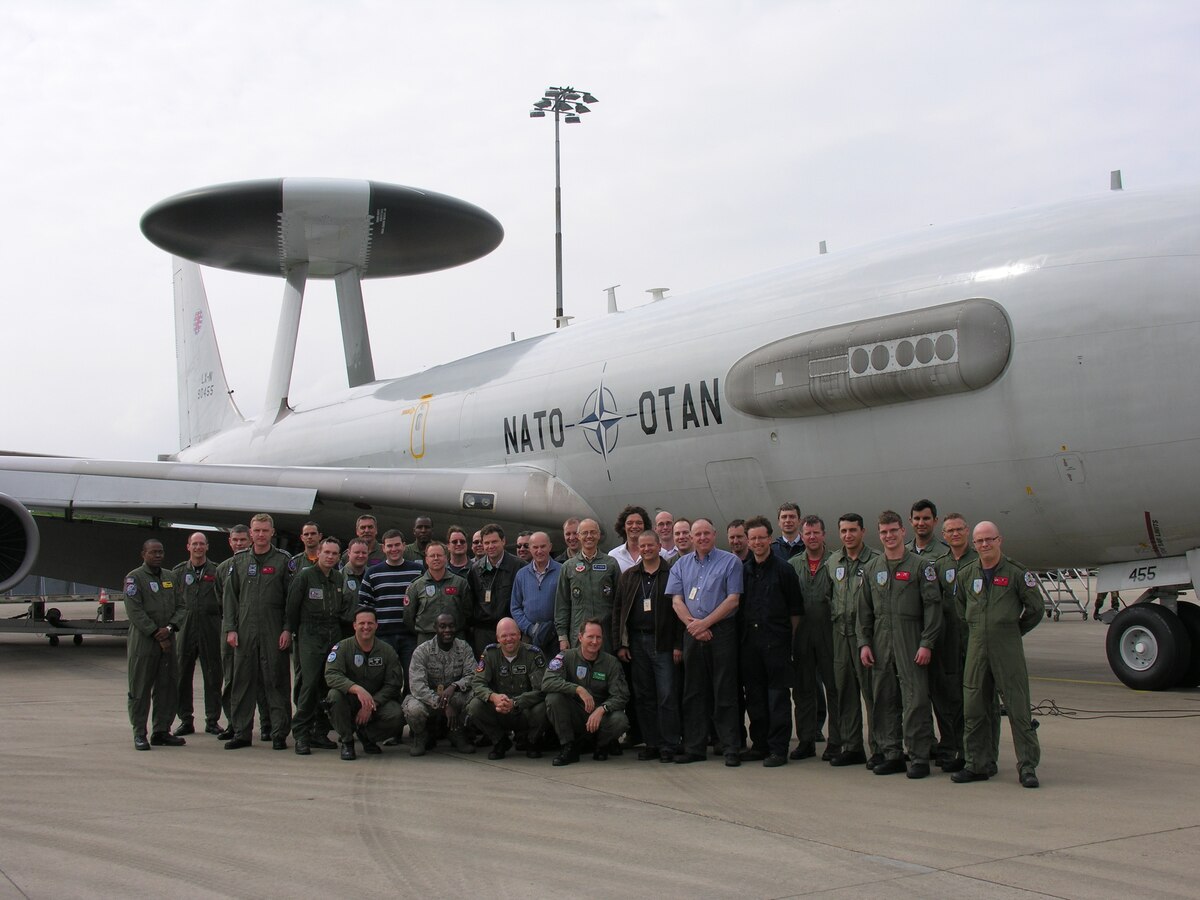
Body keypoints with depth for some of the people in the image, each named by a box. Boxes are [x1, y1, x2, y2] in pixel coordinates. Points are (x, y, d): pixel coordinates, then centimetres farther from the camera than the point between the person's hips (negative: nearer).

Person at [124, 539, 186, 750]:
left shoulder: (170, 578, 15)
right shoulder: (134, 578, -3)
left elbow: (181, 607, 11)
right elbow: (135, 612, -11)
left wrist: (170, 628, -8)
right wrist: (157, 636, -13)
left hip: (167, 640, 6)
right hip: (143, 643, -6)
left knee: (168, 688, 6)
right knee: (140, 690, -1)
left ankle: (161, 731, 15)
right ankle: (139, 734, 5)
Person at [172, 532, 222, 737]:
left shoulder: (217, 571, 6)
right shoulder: (178, 572, 10)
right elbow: (171, 600, 10)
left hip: (210, 628, -1)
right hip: (185, 627, 1)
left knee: (213, 676, 2)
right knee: (182, 675, 3)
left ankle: (212, 720, 10)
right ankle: (186, 720, 12)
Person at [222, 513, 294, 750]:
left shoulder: (283, 560, 2)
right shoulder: (239, 561, 11)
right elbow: (230, 597, 11)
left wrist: (287, 629, -7)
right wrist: (230, 628, 2)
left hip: (274, 633, -3)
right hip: (244, 632, 3)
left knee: (277, 682, -1)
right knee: (242, 682, 6)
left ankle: (279, 733, 5)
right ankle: (241, 732, 14)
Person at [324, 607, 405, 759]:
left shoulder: (387, 650, -1)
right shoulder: (342, 647, -7)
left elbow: (394, 684, -5)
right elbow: (331, 675, -23)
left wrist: (371, 705, -19)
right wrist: (357, 689, -39)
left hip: (378, 701, 1)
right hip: (350, 701, -1)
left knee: (396, 716, -28)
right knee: (335, 694, -33)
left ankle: (365, 734, 7)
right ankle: (346, 741, -11)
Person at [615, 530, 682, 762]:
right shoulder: (628, 577, 12)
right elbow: (618, 611, 12)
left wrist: (678, 645, -9)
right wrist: (620, 644, 4)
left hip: (663, 642, -4)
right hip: (637, 642, 4)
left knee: (666, 696, -4)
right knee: (643, 697, 7)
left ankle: (669, 746, 2)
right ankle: (651, 744, 14)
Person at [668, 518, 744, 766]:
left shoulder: (730, 562, 0)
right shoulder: (681, 565, 12)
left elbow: (733, 599, -7)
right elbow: (676, 600, 6)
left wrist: (705, 623, -12)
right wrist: (692, 624, -9)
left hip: (722, 631, -4)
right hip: (692, 634, 4)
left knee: (725, 691, -3)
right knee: (693, 692, 7)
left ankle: (730, 748, 2)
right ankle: (693, 747, 13)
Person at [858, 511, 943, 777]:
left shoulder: (920, 566, -1)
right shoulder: (871, 569, 13)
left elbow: (933, 606, -5)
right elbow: (864, 610, 14)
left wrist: (927, 644, -12)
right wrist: (864, 643, 6)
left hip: (911, 643, -4)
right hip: (880, 643, 5)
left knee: (915, 701, -6)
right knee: (885, 701, 7)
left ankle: (919, 758, 1)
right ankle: (892, 754, 16)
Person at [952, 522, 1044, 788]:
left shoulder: (1016, 572, -1)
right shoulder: (966, 574, 9)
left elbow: (1035, 608, 5)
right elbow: (960, 608, 22)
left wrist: (1014, 631, 9)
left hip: (1008, 647, -4)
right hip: (976, 646, 4)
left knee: (1018, 707, -4)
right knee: (973, 709, 6)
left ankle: (1027, 766, 3)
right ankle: (977, 764, 15)